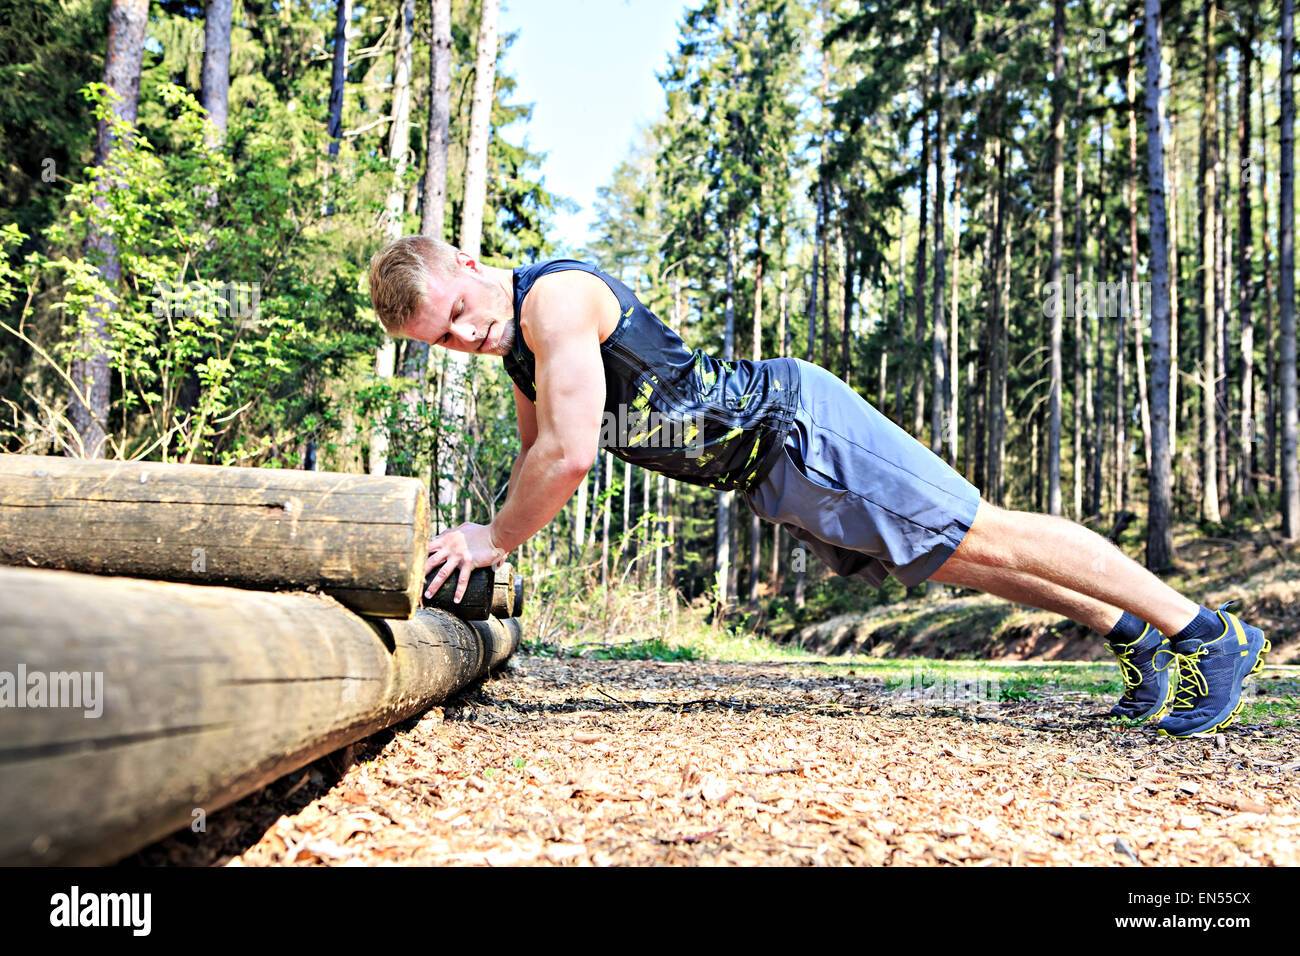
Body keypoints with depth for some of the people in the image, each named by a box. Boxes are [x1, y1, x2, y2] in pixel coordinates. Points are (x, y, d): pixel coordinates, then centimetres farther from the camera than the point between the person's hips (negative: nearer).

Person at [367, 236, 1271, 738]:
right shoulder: (518, 349, 10)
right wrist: (484, 539, 12)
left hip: (797, 424, -9)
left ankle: (1208, 630, 9)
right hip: (774, 481, 9)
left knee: (982, 537, -5)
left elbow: (572, 456, -28)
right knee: (953, 562, 17)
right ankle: (1135, 635, 31)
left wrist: (492, 540, -14)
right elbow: (539, 456, 24)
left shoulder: (555, 296, -21)